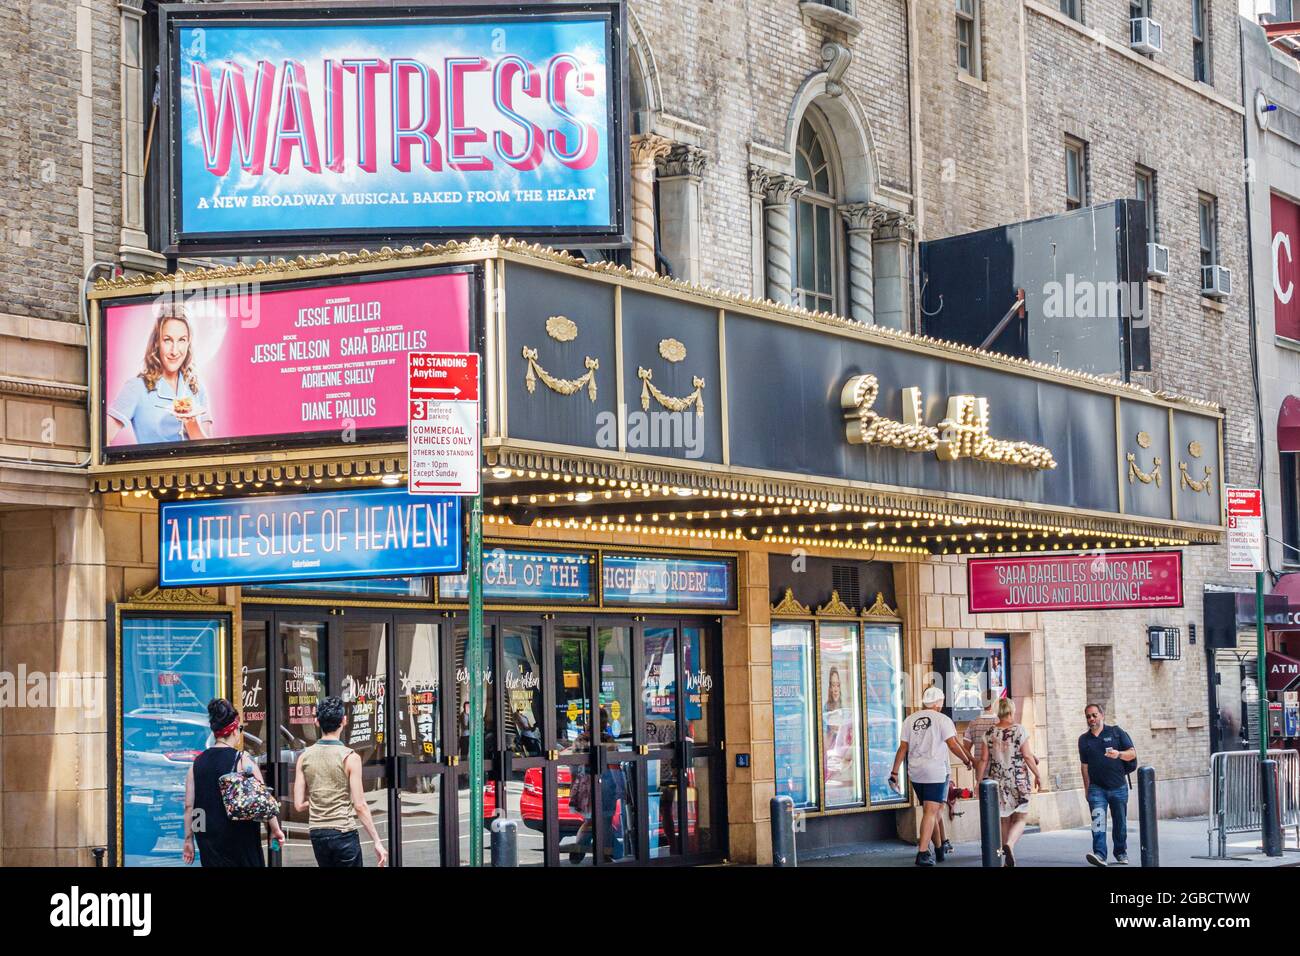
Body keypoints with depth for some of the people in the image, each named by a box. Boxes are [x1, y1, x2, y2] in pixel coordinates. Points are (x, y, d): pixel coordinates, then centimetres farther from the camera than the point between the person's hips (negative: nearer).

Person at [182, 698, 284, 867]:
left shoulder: (196, 764, 4)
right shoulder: (242, 761, -8)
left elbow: (189, 806, 5)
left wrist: (188, 840, 11)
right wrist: (275, 830, 3)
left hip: (208, 840, 4)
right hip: (240, 839, -4)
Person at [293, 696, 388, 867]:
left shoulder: (304, 757, 2)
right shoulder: (350, 757, -10)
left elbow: (299, 805, 1)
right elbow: (360, 806, -12)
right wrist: (377, 842, -7)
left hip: (317, 833, 5)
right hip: (344, 832, -5)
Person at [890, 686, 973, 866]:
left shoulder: (910, 720, 8)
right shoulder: (942, 719, -6)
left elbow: (903, 748, 5)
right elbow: (953, 744, -12)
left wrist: (894, 773, 7)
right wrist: (967, 761, 3)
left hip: (915, 773, 5)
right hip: (936, 771, -5)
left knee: (931, 810, 18)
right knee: (930, 812, -7)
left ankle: (939, 849, 26)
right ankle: (923, 852, -16)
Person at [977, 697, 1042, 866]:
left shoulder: (989, 733, 1)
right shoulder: (1019, 730, -7)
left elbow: (984, 759, 0)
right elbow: (1027, 756, -8)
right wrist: (1038, 775, 3)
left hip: (998, 781, 3)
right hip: (1018, 780, -3)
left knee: (1004, 820, 13)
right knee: (1020, 818, 4)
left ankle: (1007, 859, 17)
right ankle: (1009, 844, -25)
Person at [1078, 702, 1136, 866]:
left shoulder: (1116, 732, 3)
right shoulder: (1083, 739, 10)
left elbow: (1132, 754, 0)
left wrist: (1118, 754, -20)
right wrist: (1087, 789, 12)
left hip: (1118, 786, -1)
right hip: (1097, 788, 1)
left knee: (1120, 823, 9)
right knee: (1097, 820, -16)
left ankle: (1121, 853, 26)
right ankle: (1099, 855, -24)